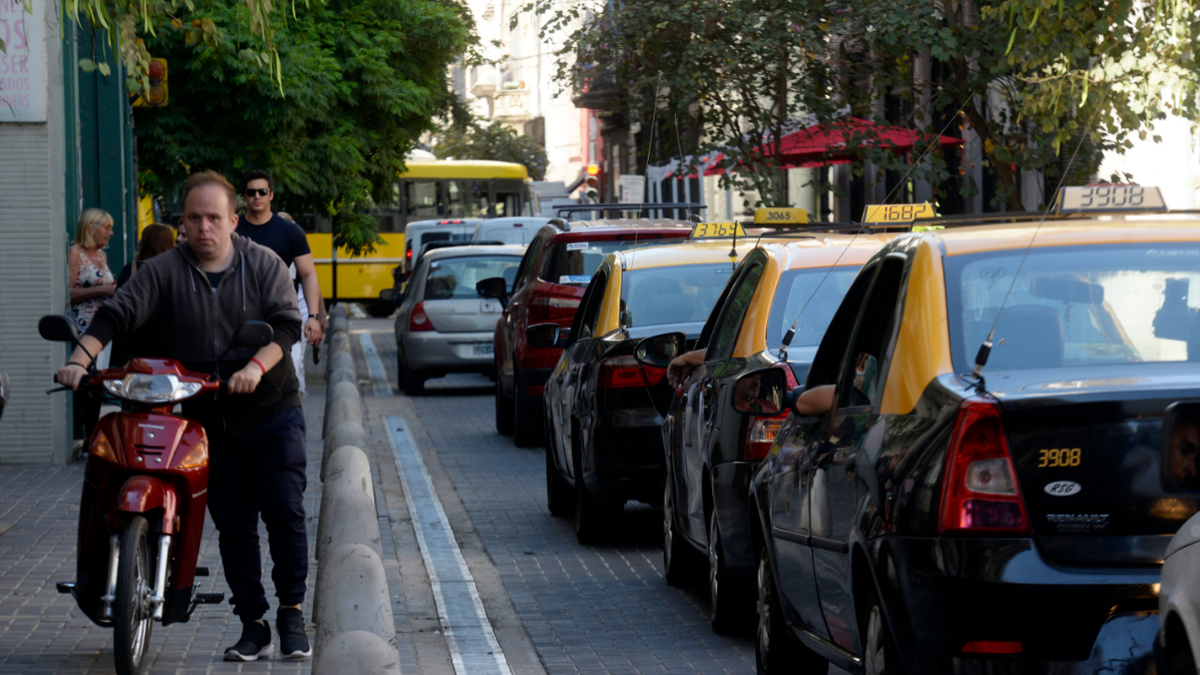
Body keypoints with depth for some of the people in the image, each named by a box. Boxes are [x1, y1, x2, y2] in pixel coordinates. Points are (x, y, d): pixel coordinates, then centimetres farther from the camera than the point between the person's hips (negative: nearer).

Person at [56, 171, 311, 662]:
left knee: (285, 514, -5)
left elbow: (287, 322, -9)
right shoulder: (164, 271, 0)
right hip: (210, 418, 1)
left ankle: (292, 612, 9)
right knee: (233, 524, 5)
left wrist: (257, 366, -27)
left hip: (273, 412, -1)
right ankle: (253, 625, 12)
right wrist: (81, 358, -26)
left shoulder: (263, 264, 0)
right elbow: (117, 314, -9)